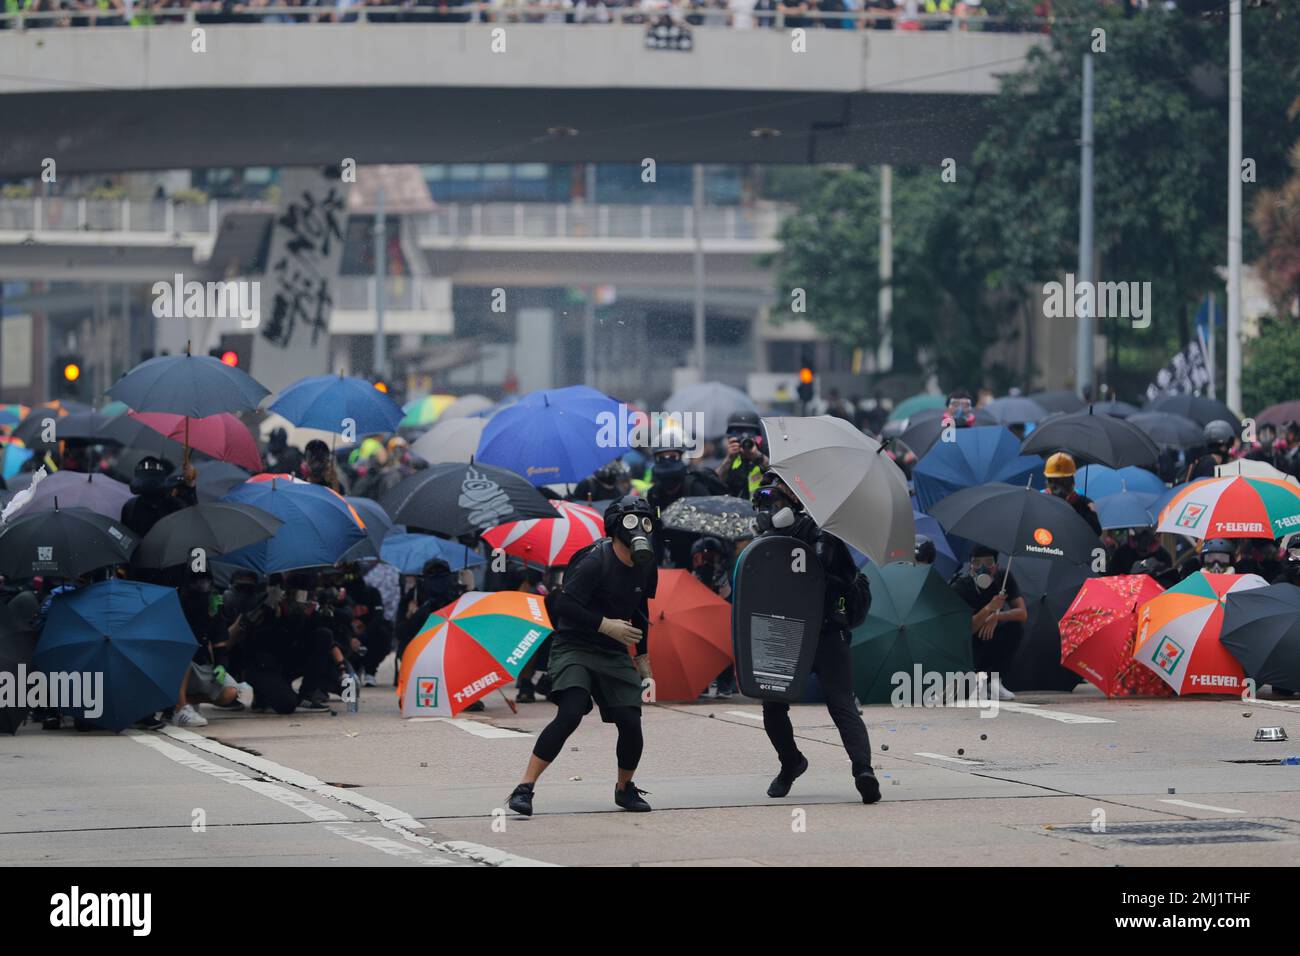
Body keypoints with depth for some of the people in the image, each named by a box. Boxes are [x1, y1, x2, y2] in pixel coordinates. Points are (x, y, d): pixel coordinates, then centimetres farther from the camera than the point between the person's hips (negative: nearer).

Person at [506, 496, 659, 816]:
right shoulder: (595, 561, -17)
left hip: (614, 653, 6)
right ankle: (524, 788, -22)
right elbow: (564, 605, -23)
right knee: (570, 714, -25)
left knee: (631, 723, -5)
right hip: (574, 648, -6)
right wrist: (606, 625, -23)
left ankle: (625, 788, 22)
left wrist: (642, 656, 22)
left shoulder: (645, 566, 6)